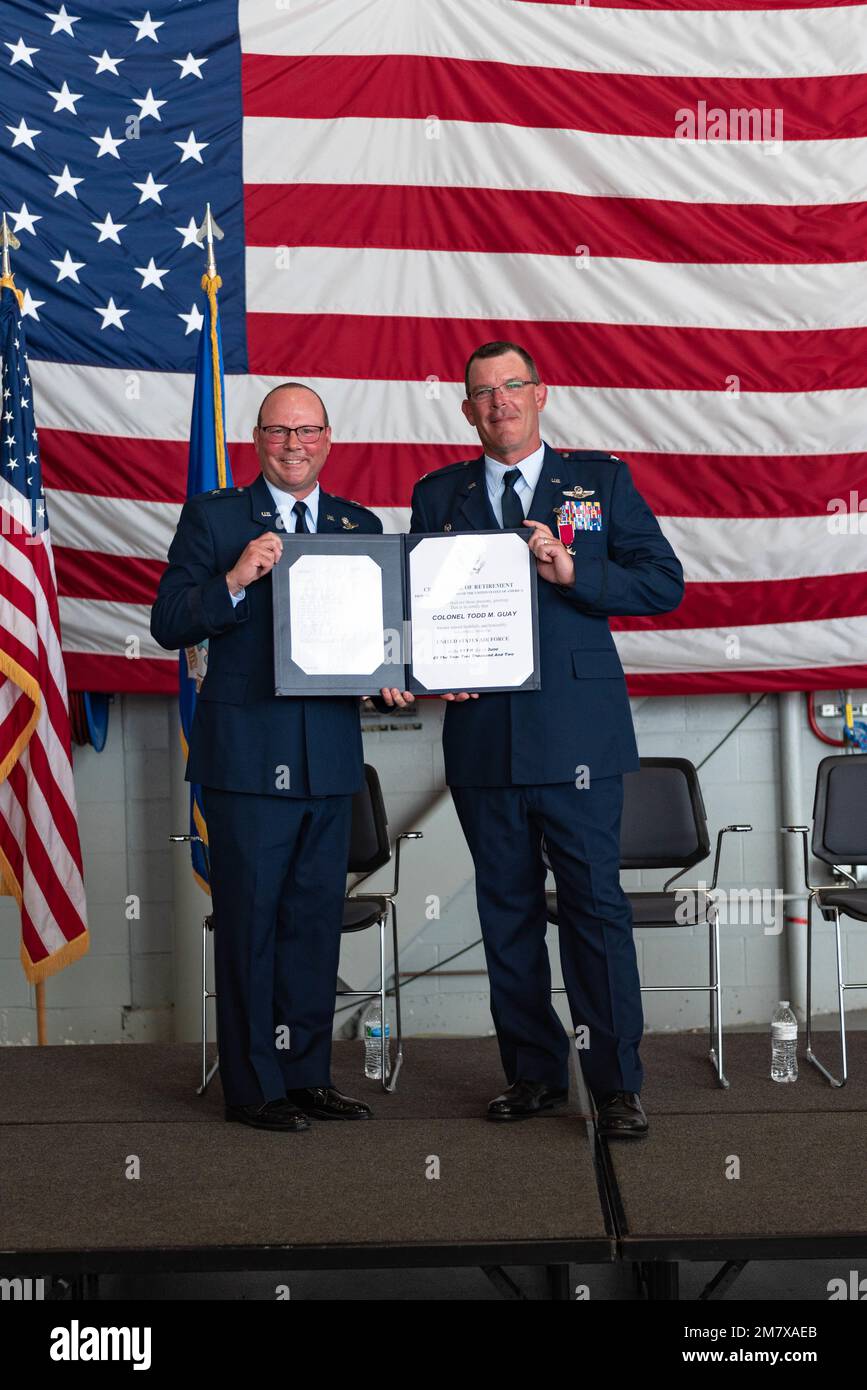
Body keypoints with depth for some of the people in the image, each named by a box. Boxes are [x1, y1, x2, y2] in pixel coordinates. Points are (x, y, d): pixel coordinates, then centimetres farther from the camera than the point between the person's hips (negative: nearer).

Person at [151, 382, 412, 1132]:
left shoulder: (362, 526, 12)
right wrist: (234, 580, -20)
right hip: (247, 752, -4)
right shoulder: (214, 517, 1)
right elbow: (169, 624, -5)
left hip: (330, 753, 4)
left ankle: (307, 1075, 22)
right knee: (251, 921, 2)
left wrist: (390, 673, -6)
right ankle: (254, 1088, 12)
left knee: (316, 919, 11)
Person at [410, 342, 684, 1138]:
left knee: (596, 905, -3)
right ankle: (533, 1073, 20)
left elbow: (664, 583, 2)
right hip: (482, 733, 3)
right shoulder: (438, 496, 13)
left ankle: (617, 1084, 6)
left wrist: (571, 572, -12)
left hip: (576, 735, -2)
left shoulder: (601, 480, 8)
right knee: (508, 912, 8)